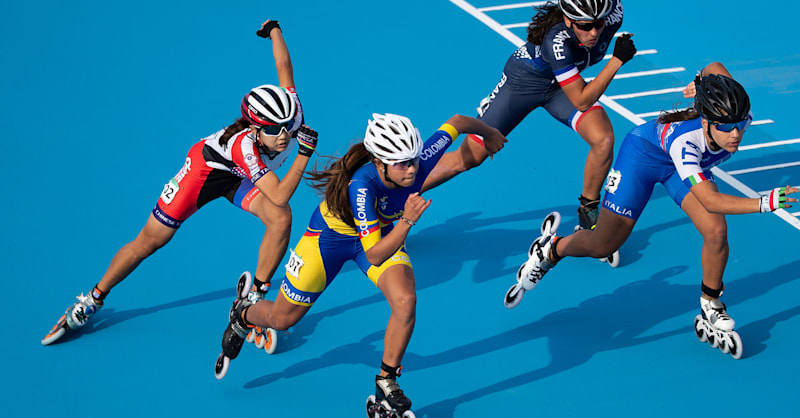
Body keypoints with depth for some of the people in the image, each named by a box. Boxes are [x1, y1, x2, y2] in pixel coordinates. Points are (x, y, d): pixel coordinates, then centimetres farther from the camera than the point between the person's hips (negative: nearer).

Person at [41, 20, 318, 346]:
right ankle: (93, 300, 23)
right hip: (206, 167, -5)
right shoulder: (245, 145, -45)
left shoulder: (291, 114, -32)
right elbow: (280, 195, -47)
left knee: (281, 219, -25)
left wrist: (274, 30, 6)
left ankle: (254, 299, -9)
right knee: (150, 240, 1)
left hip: (239, 177, 5)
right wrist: (304, 154, -55)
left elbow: (283, 66, -14)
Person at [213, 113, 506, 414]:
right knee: (281, 319, 10)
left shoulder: (419, 161, -32)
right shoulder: (362, 185, -43)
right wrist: (407, 221, -54)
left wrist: (490, 133, 5)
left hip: (382, 232, 3)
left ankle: (386, 382, -2)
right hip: (331, 234, -3)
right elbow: (374, 256, -41)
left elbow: (457, 122, -14)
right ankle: (243, 316, 47)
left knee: (405, 300, -24)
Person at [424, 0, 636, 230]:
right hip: (522, 82, -4)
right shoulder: (557, 41, -41)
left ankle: (588, 211, 2)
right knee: (467, 159, -3)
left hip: (566, 82, 5)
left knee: (603, 140, -22)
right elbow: (581, 101, -35)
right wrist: (617, 60, -40)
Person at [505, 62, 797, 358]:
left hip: (689, 164, 4)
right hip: (643, 153, -4)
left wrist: (700, 81, 7)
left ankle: (710, 312, 4)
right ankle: (551, 249, 39)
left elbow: (715, 67, -12)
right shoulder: (684, 140, -46)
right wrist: (764, 204, -57)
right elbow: (710, 200, -47)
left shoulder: (741, 116, -31)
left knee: (716, 233, -19)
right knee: (601, 247, 5)